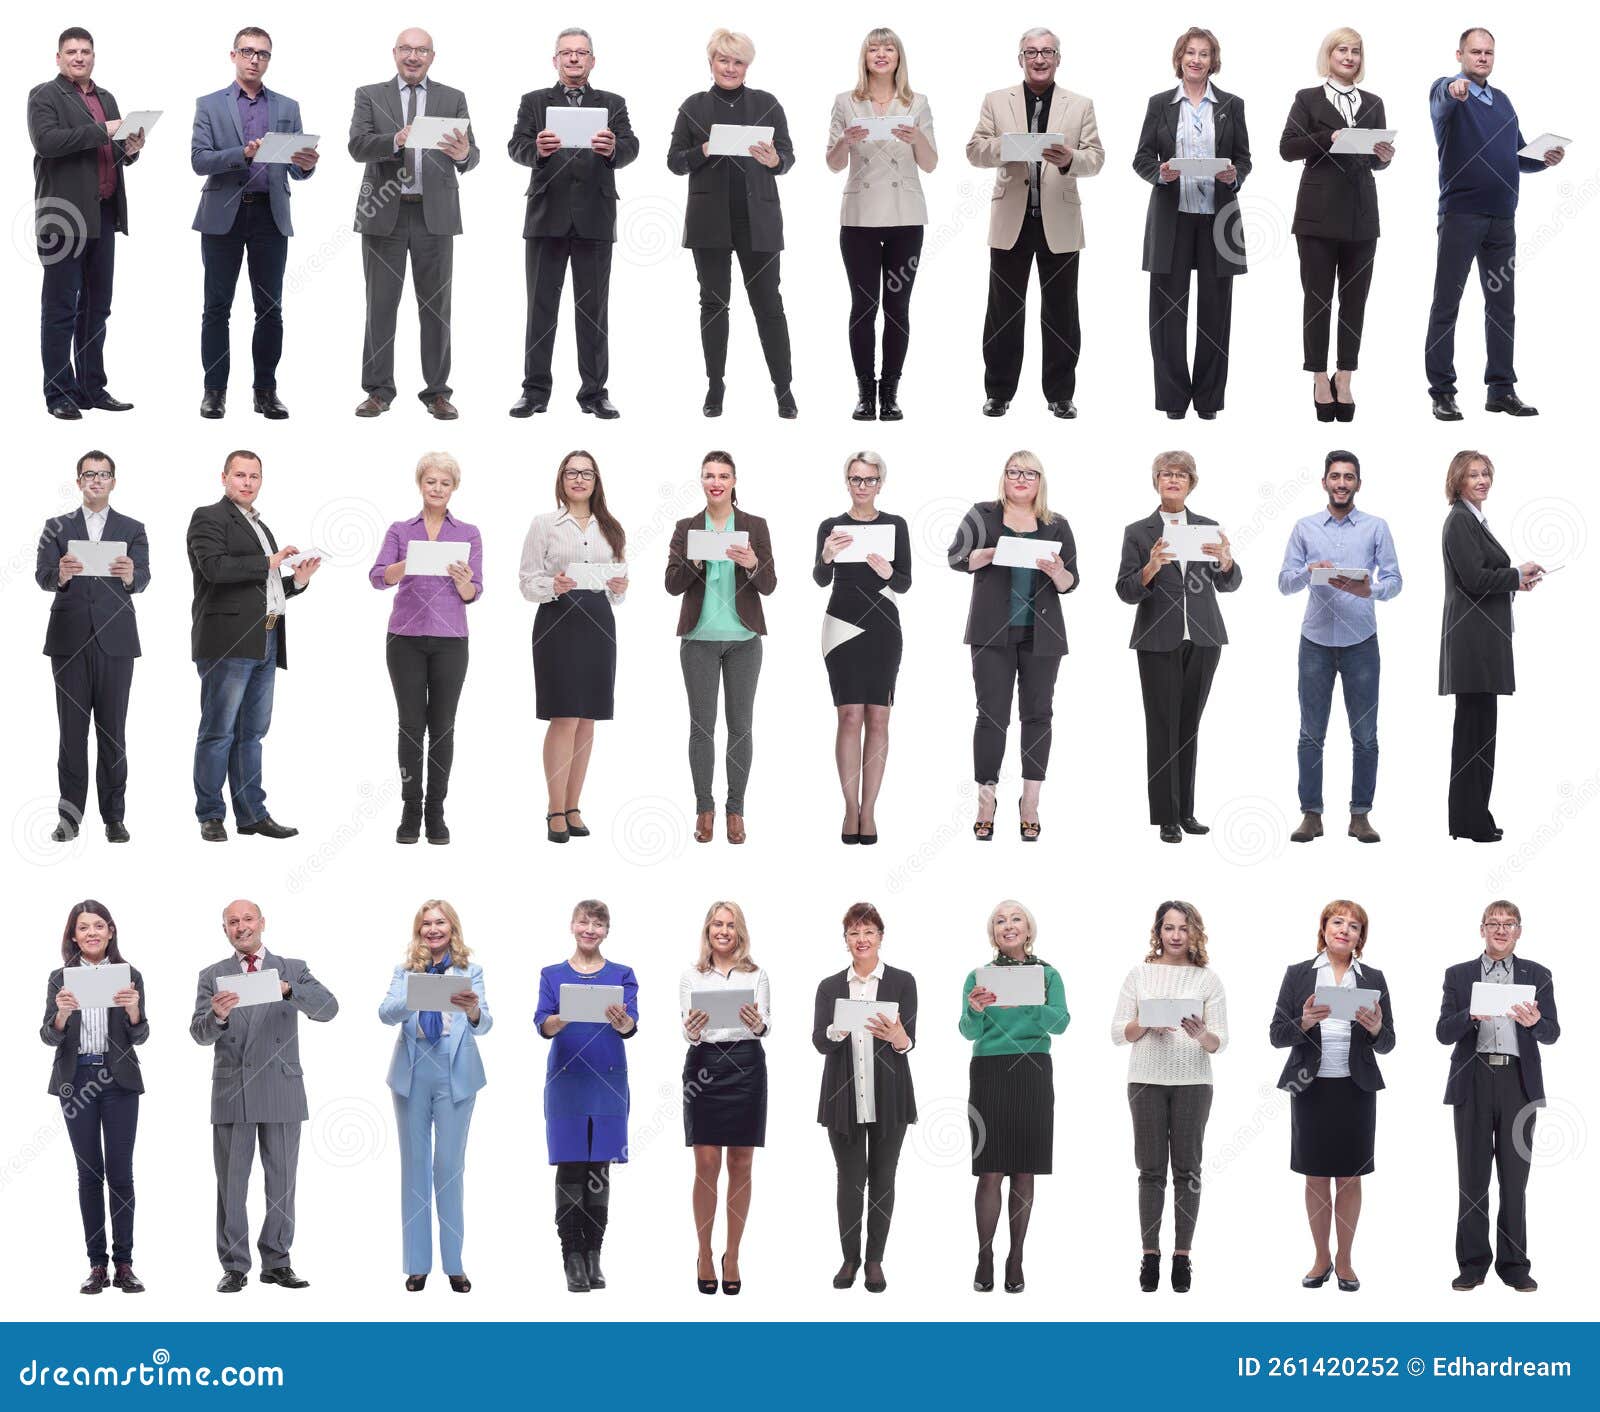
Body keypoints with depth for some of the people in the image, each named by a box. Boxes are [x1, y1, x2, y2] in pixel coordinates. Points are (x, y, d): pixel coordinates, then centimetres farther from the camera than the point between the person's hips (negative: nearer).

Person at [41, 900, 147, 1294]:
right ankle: (97, 1265, 5)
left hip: (119, 1081, -1)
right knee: (89, 1173, 3)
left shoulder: (129, 976, 3)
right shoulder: (61, 979, 5)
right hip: (77, 1080, 1)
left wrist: (133, 1010, -24)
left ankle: (124, 1265, 0)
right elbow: (49, 1037, -2)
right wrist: (62, 1013, -23)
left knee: (120, 1172, -2)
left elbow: (140, 1036, -2)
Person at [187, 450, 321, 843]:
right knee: (218, 732, -4)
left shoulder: (260, 526, 24)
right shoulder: (208, 518, -2)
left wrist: (298, 580, 8)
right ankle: (210, 815, 0)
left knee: (251, 732, 11)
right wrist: (269, 563, -12)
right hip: (227, 643, -8)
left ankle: (252, 813, 15)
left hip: (265, 644, 8)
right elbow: (215, 567, -18)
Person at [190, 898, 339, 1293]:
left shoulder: (292, 970, 6)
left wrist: (288, 990, -26)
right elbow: (200, 1034, -2)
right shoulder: (212, 977, 7)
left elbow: (327, 1009, -9)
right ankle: (234, 1267, 5)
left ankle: (277, 1262, 13)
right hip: (232, 1093, 0)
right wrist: (217, 1015, -25)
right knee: (231, 1183, 1)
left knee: (281, 1182, 5)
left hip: (281, 1092, 0)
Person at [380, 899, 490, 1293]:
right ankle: (417, 1264, 11)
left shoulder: (469, 969, 0)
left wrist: (473, 1011, -33)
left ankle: (454, 1263, 8)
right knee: (414, 1164, 6)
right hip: (413, 1072, 1)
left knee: (450, 1165, 2)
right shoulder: (406, 969, 4)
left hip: (455, 1073, -1)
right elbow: (385, 1012, -10)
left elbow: (484, 1024, -9)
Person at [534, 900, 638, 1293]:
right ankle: (573, 1258, -1)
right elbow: (542, 1024, -8)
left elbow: (630, 1026, -8)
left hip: (608, 1082, 1)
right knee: (570, 1170, -4)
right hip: (566, 1080, -1)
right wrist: (562, 1019, -31)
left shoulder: (622, 975, 6)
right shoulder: (553, 976, 6)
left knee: (600, 1171, 3)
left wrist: (620, 1020, -32)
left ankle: (593, 1256, 7)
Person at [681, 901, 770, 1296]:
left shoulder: (756, 975, 8)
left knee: (741, 1166, 2)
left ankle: (732, 1256, 10)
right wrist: (692, 1031, -23)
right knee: (706, 1165, -4)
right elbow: (687, 1032, 1)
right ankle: (704, 1255, 7)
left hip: (746, 1066, 1)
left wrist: (757, 1024, -24)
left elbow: (767, 1027, 0)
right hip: (704, 1065, -1)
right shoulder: (691, 977, 8)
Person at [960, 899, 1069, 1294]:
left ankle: (1016, 1260, 8)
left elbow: (1060, 1022, -7)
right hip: (989, 1072, -1)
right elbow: (969, 1032, -3)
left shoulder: (1047, 975, 7)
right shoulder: (979, 976, 5)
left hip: (1034, 1073, 1)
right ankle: (985, 1259, 1)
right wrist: (975, 1010, -26)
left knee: (1024, 1172, 2)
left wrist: (1027, 1003, -25)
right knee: (991, 1171, -5)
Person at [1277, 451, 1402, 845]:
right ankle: (1311, 814, 8)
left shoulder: (1376, 528, 3)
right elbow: (1284, 582, 2)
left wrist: (1370, 590, -24)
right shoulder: (1304, 528, 6)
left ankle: (1360, 815, 8)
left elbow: (1394, 579, -3)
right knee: (1311, 734, 3)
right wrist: (1309, 572, -19)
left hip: (1361, 642, -1)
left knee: (1365, 735, 1)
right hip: (1316, 642, 1)